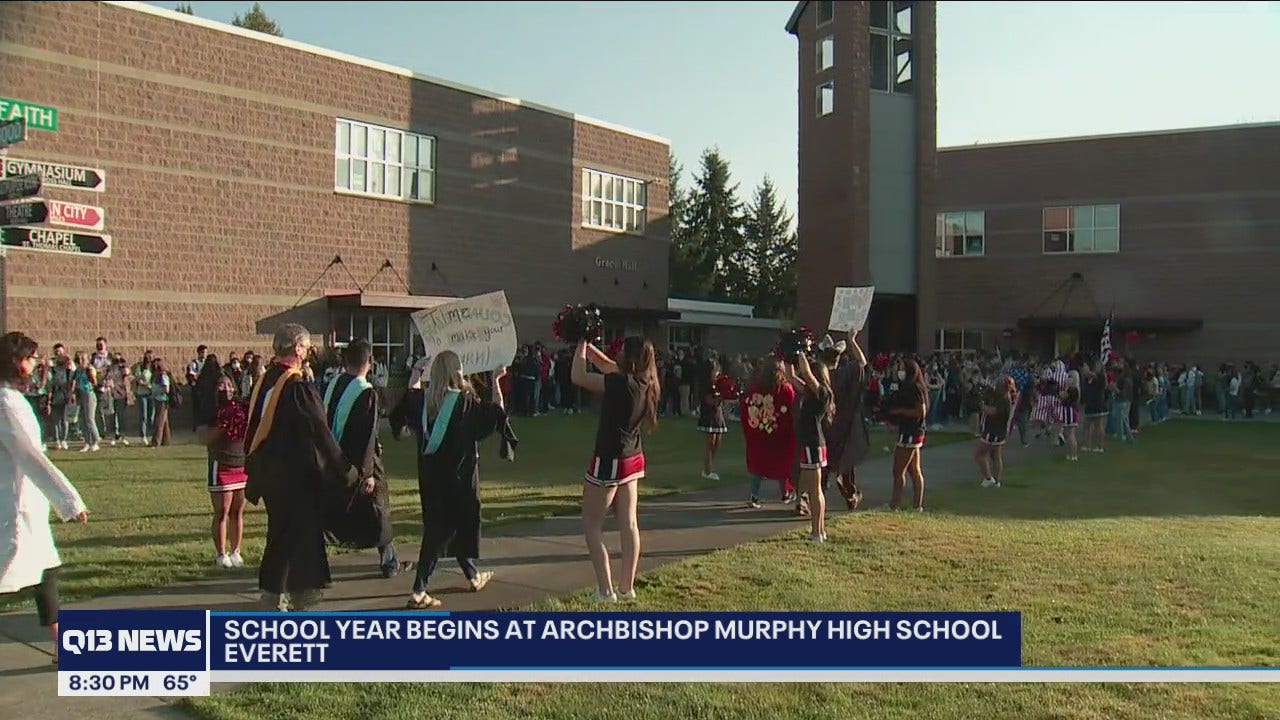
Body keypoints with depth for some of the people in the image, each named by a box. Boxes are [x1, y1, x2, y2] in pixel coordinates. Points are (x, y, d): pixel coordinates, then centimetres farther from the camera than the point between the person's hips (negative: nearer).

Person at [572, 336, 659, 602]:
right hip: (633, 460, 8)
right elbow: (608, 366, 16)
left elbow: (578, 377, -20)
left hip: (610, 461, -8)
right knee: (628, 523, 11)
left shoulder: (622, 384, -23)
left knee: (591, 524, 3)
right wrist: (587, 346, 16)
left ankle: (606, 591, 1)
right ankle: (627, 586, 18)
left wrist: (581, 346, -8)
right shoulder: (647, 385, 1)